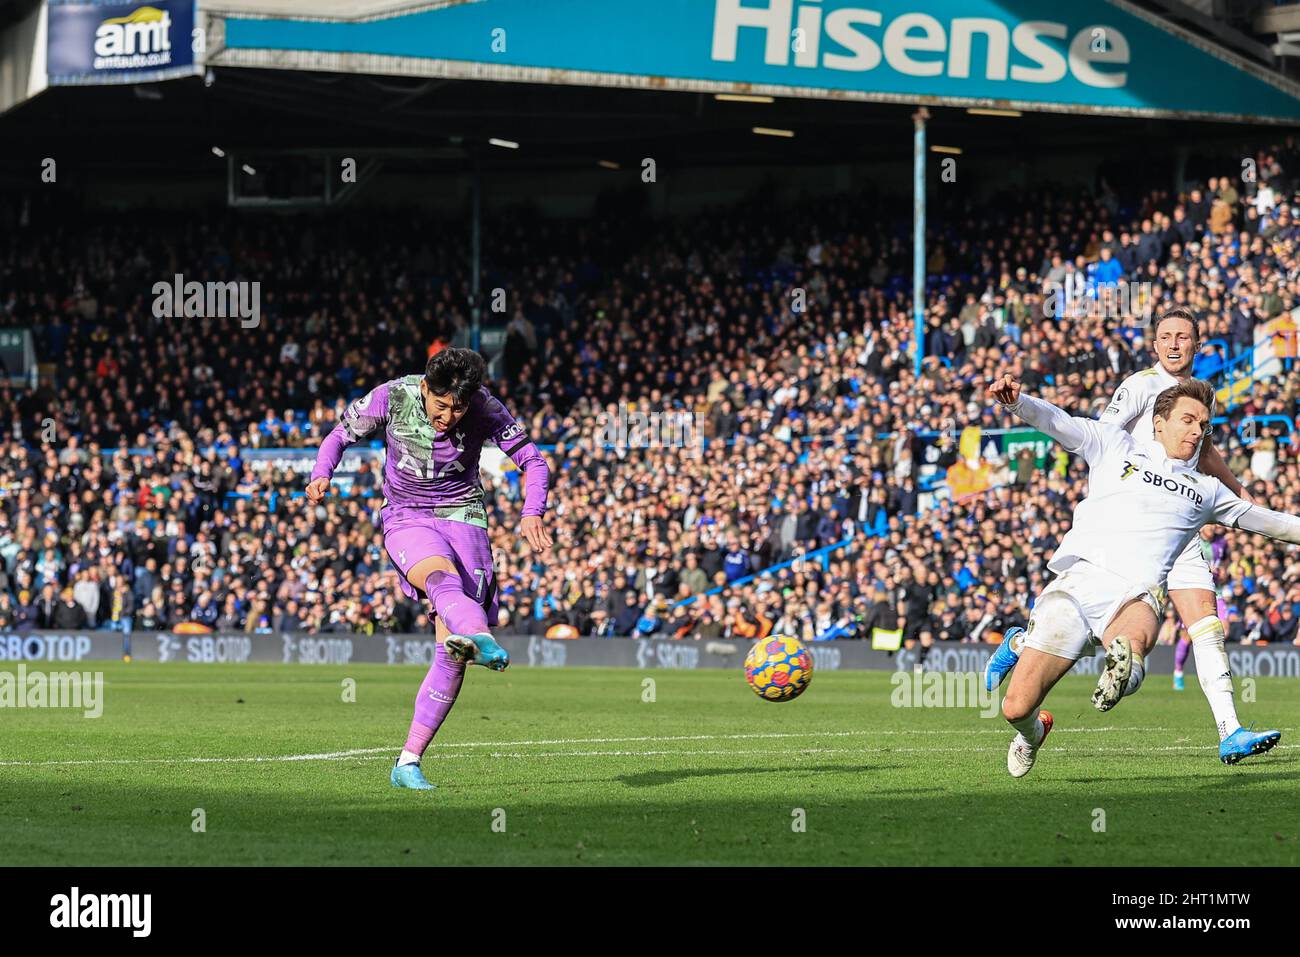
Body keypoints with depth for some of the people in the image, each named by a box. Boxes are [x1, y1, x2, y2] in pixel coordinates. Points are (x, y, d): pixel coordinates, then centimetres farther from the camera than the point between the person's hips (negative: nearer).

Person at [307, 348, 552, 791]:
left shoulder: (485, 409, -10)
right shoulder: (391, 397, -10)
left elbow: (533, 460, -3)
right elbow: (342, 434, 5)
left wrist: (532, 514, -21)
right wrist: (321, 475, -15)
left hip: (463, 518, 2)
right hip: (406, 520, -1)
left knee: (450, 657, -10)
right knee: (443, 577, -38)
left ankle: (408, 763, -4)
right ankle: (482, 639, -72)